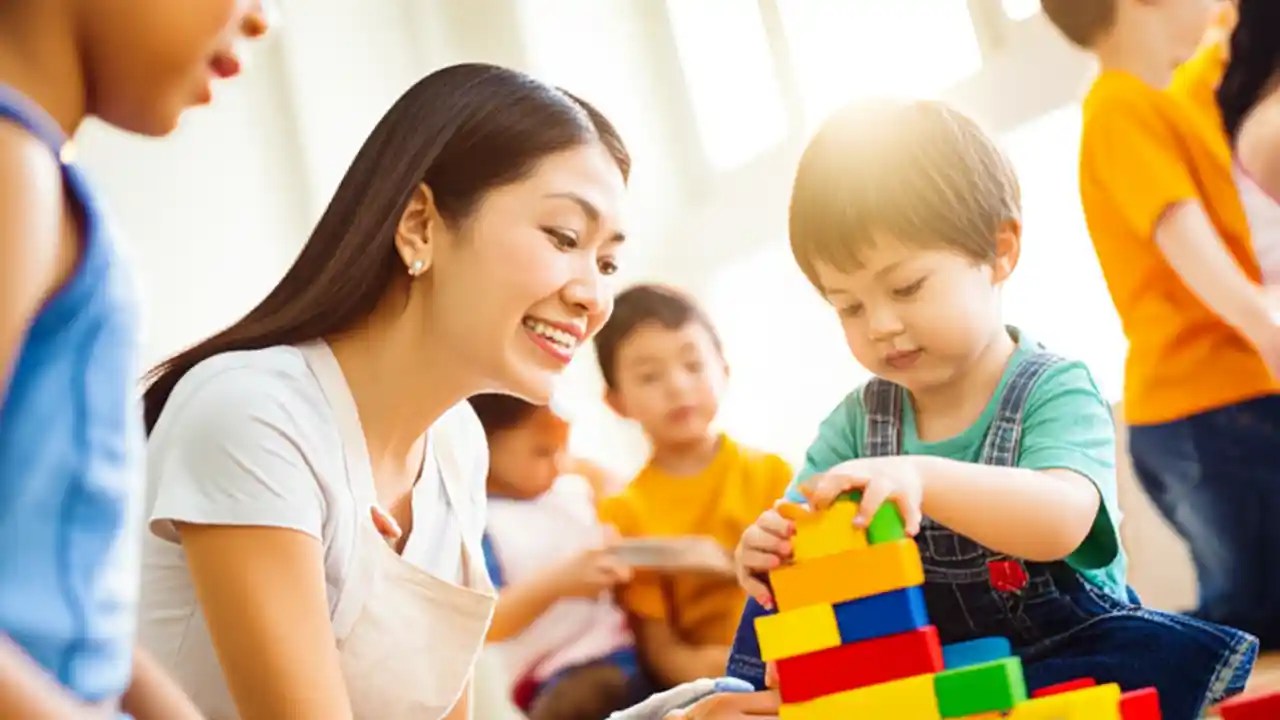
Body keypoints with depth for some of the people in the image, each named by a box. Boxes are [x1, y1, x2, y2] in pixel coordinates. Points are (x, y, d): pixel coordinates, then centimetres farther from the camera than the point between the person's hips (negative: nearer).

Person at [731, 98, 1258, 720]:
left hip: (1057, 643, -3)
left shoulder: (1055, 391, -12)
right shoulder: (857, 421, 3)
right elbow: (801, 525, -3)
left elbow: (1061, 522, -31)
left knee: (1172, 654, -32)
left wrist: (921, 477, -47)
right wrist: (770, 550, -29)